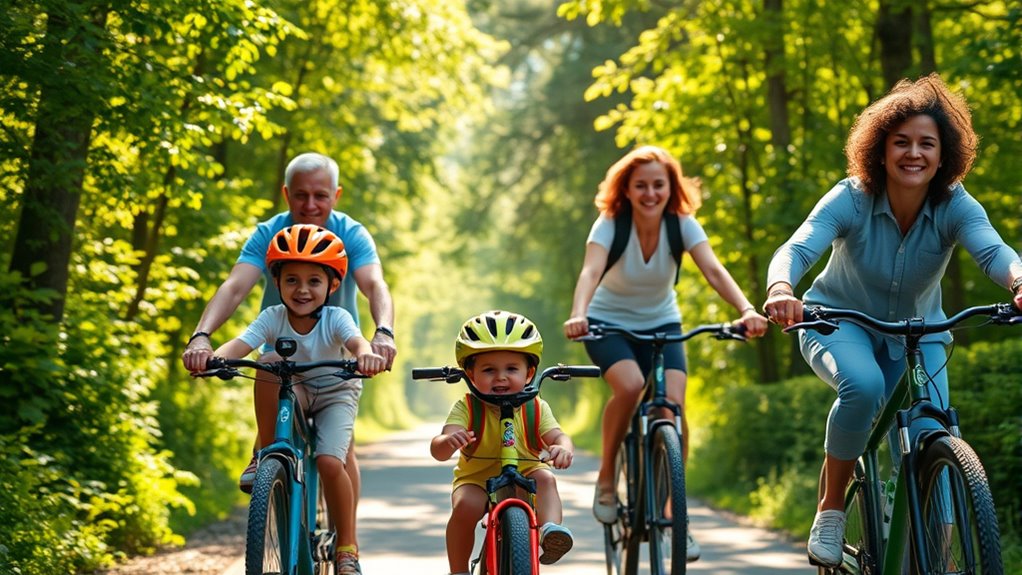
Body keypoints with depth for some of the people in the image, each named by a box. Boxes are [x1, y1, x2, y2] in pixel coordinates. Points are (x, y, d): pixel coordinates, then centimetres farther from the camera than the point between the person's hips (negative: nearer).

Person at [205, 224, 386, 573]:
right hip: (293, 392, 2)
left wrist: (367, 355, -68)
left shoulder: (336, 318, -22)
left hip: (335, 394, -2)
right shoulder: (273, 318, -18)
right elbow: (240, 344, -33)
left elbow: (356, 340, -43)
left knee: (330, 463, -24)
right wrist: (213, 358, -56)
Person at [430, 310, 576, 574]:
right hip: (476, 478, -1)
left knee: (546, 478, -28)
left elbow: (557, 436, -18)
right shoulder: (465, 409, -15)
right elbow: (437, 450, -26)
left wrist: (563, 448, -45)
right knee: (465, 506, -29)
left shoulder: (536, 408, -8)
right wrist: (449, 441, -53)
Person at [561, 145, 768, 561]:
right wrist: (578, 315, -58)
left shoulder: (683, 224, -15)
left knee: (674, 402, -20)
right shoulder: (611, 224, -20)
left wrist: (746, 310, -47)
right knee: (630, 385, -32)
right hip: (609, 324, -2)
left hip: (661, 324, 2)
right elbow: (590, 271, -37)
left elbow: (714, 271, -28)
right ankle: (606, 477, -8)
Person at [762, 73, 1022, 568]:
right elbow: (797, 248, -37)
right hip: (839, 323, -2)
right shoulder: (852, 199, -23)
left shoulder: (955, 207, -20)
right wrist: (780, 290, -61)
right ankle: (830, 508, -16)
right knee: (863, 384, -35)